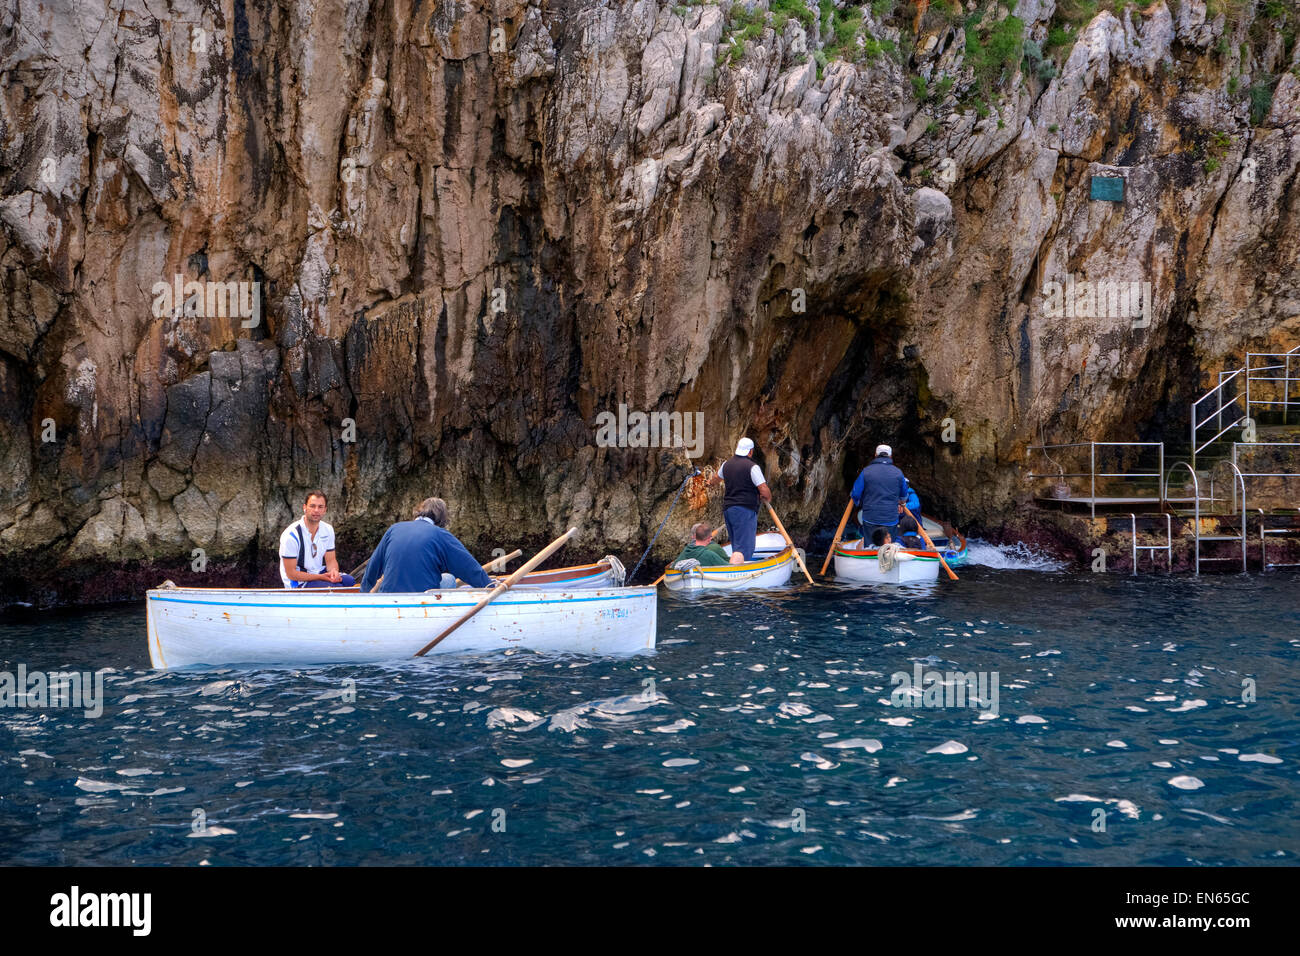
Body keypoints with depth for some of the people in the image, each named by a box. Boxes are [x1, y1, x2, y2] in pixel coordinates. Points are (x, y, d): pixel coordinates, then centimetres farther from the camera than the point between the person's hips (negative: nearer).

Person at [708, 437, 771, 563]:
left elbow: (716, 478, 35)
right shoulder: (752, 467, -11)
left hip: (727, 509, 7)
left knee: (736, 547, 18)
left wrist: (711, 483, 59)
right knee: (743, 548, -13)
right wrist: (767, 498, 10)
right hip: (745, 510, -7)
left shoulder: (726, 464, 11)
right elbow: (765, 492, -15)